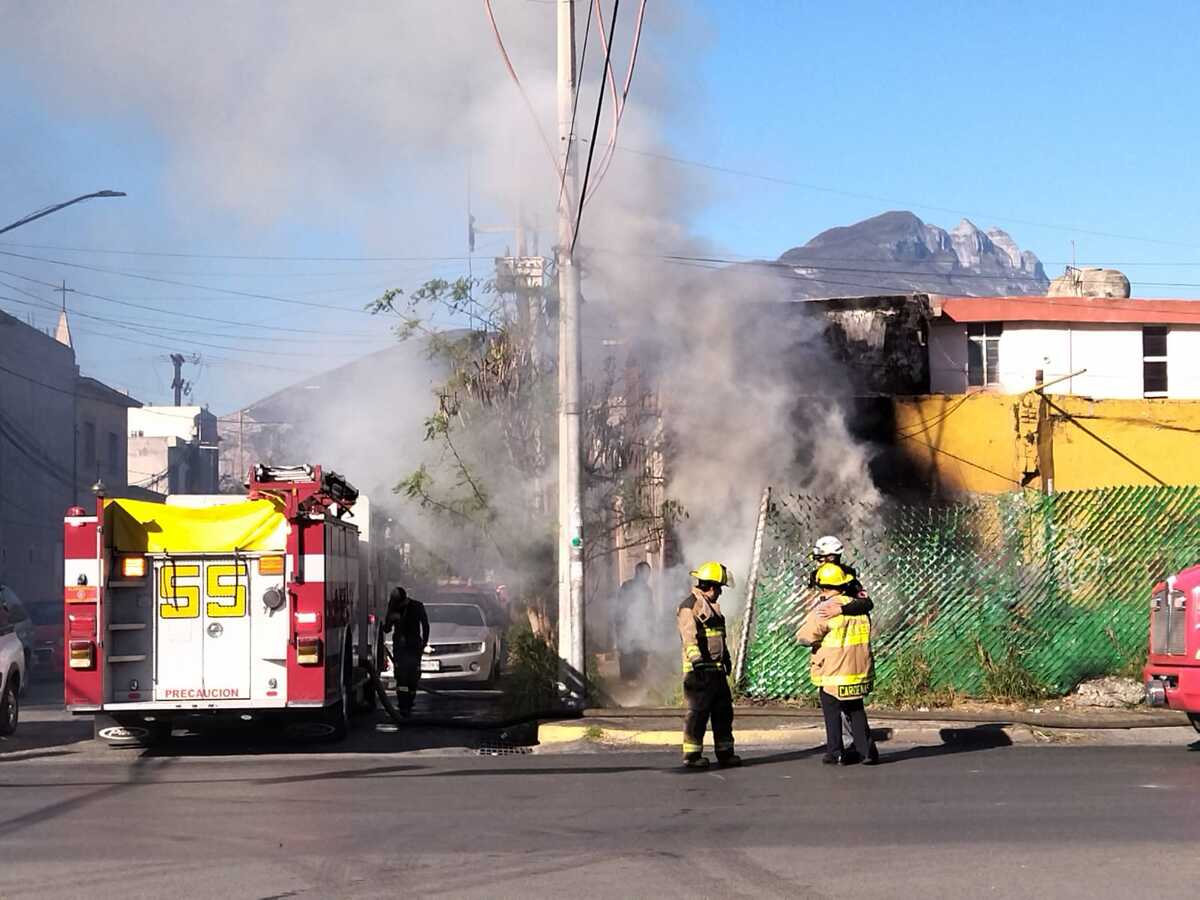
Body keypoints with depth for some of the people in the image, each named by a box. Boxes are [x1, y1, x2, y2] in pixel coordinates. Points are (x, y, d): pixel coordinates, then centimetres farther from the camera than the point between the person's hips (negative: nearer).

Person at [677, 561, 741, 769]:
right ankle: (692, 755, -1)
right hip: (700, 670, -9)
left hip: (716, 668, 9)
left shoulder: (712, 607, 20)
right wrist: (696, 659, -32)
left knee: (723, 711, 12)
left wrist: (726, 657, 34)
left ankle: (725, 752, 20)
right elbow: (689, 636, -22)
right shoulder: (689, 607, -11)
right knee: (698, 713, -6)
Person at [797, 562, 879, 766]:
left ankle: (836, 753, 7)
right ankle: (866, 750, 12)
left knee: (832, 713, 7)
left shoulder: (824, 610, -15)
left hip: (832, 673, -5)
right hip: (859, 671, 5)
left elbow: (803, 636, -8)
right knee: (856, 711, 16)